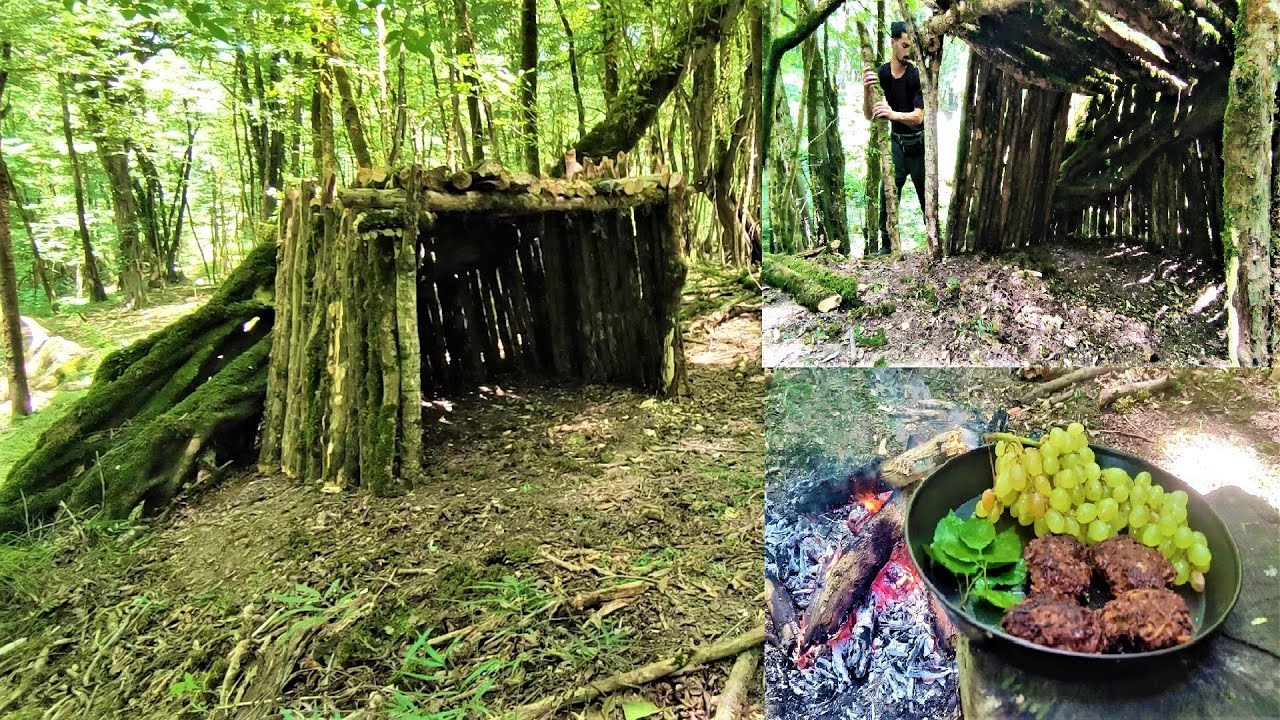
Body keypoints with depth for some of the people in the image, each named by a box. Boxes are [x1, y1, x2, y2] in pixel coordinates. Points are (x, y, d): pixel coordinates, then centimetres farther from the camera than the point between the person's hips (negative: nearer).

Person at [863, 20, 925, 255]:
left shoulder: (916, 75, -17)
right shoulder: (881, 74, -6)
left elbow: (918, 116, -25)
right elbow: (870, 116, -12)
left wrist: (893, 114, -45)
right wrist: (866, 90, -31)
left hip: (919, 144, -3)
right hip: (897, 142, 3)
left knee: (927, 197, 3)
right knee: (888, 193, -6)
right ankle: (886, 244, 1)